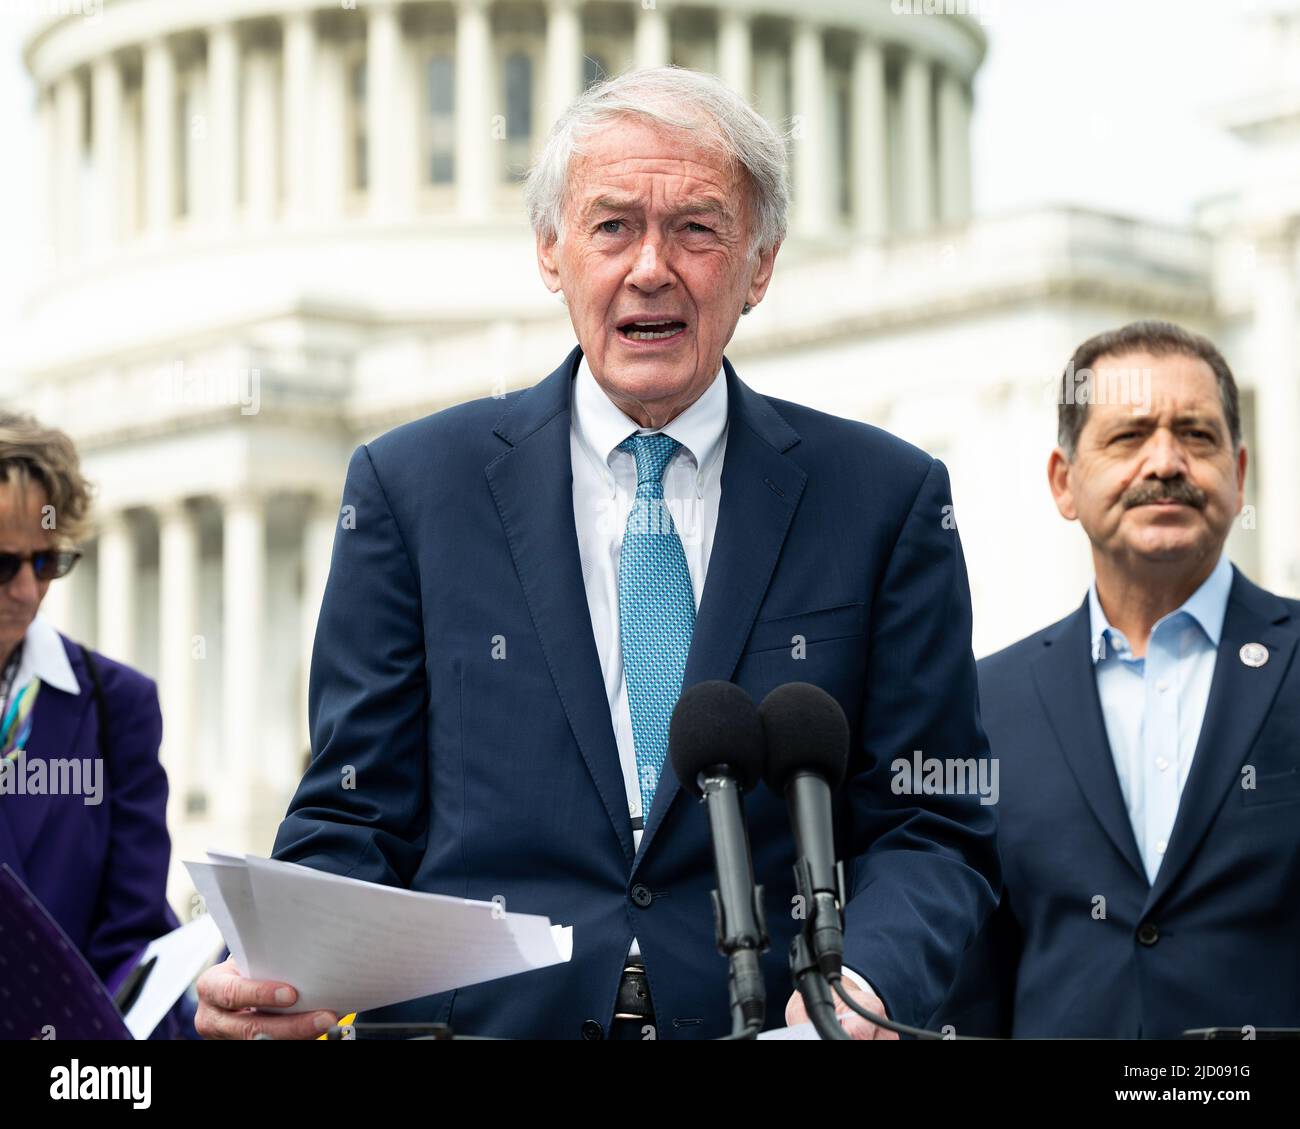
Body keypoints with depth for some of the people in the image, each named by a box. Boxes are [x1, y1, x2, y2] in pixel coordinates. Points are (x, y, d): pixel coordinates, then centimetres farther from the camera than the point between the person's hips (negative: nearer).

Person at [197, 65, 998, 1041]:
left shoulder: (888, 499, 7)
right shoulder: (409, 485, 7)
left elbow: (934, 826, 6)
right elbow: (353, 823, 7)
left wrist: (863, 981, -14)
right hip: (479, 1017, 1)